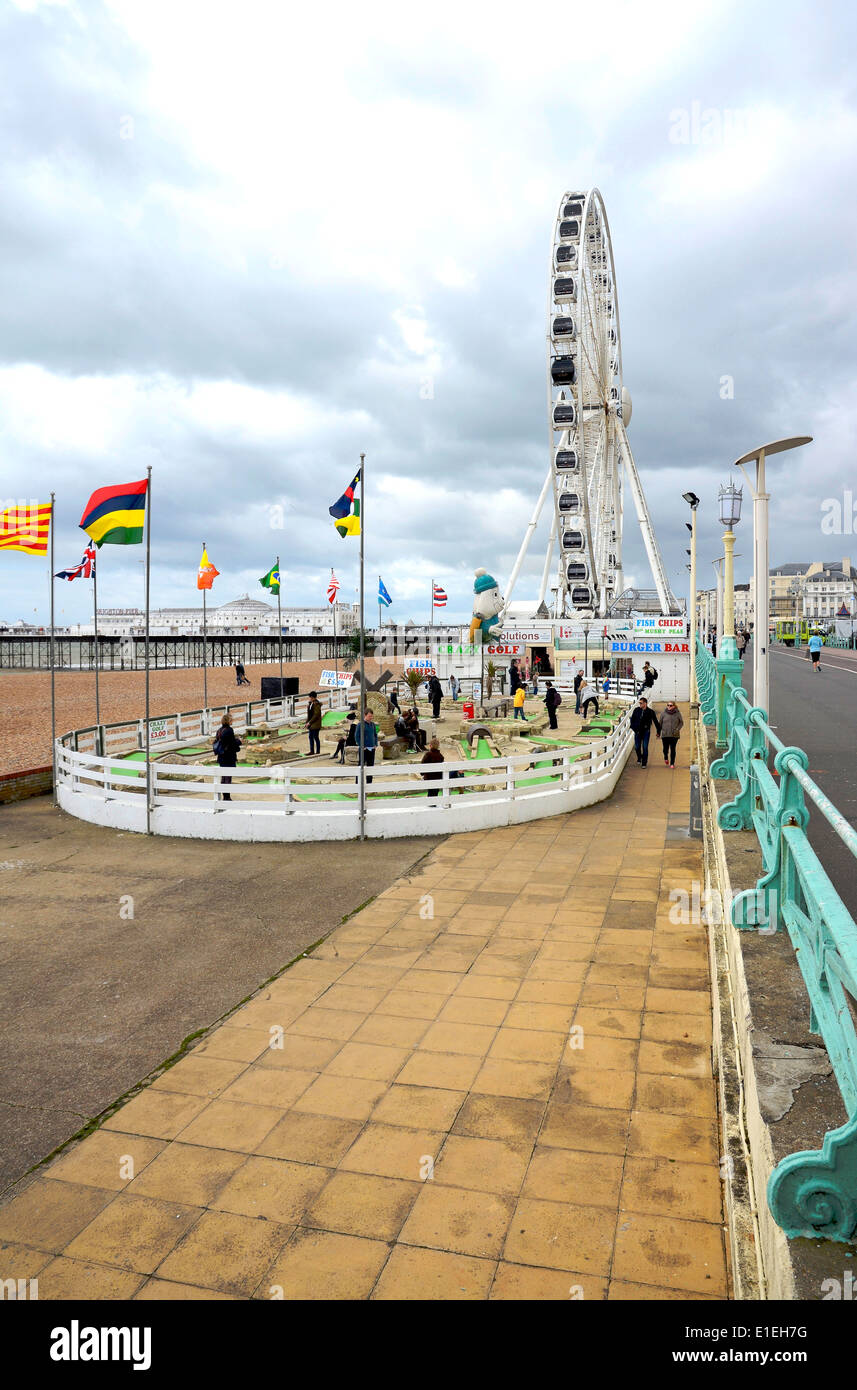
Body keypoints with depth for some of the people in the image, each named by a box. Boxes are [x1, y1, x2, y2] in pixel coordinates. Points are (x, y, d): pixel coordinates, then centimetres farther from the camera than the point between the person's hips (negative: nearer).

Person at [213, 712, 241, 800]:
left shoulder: (219, 730, 6)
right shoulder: (229, 730, -18)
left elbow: (216, 742, 12)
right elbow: (233, 743, -19)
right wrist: (239, 741, 1)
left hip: (221, 757, 8)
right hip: (229, 758, -8)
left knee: (223, 777, 15)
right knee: (228, 778, -2)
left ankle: (225, 796, 22)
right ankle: (227, 797, 1)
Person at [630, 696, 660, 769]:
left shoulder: (650, 712, -5)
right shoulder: (636, 710, 0)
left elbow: (656, 722, 3)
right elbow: (632, 720, 9)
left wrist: (658, 731, 3)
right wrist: (633, 728, -1)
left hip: (646, 732, -2)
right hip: (638, 732, 2)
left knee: (645, 747, -5)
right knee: (637, 747, 4)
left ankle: (644, 763, 5)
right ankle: (639, 758, 33)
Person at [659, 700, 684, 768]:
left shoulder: (677, 713, 1)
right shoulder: (664, 713, 1)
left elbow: (681, 722, 9)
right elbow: (660, 723, 9)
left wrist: (678, 729, -7)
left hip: (674, 735, -1)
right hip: (665, 734, 1)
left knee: (673, 749, -3)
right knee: (665, 749, 2)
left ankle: (672, 763, 7)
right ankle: (666, 758, 35)